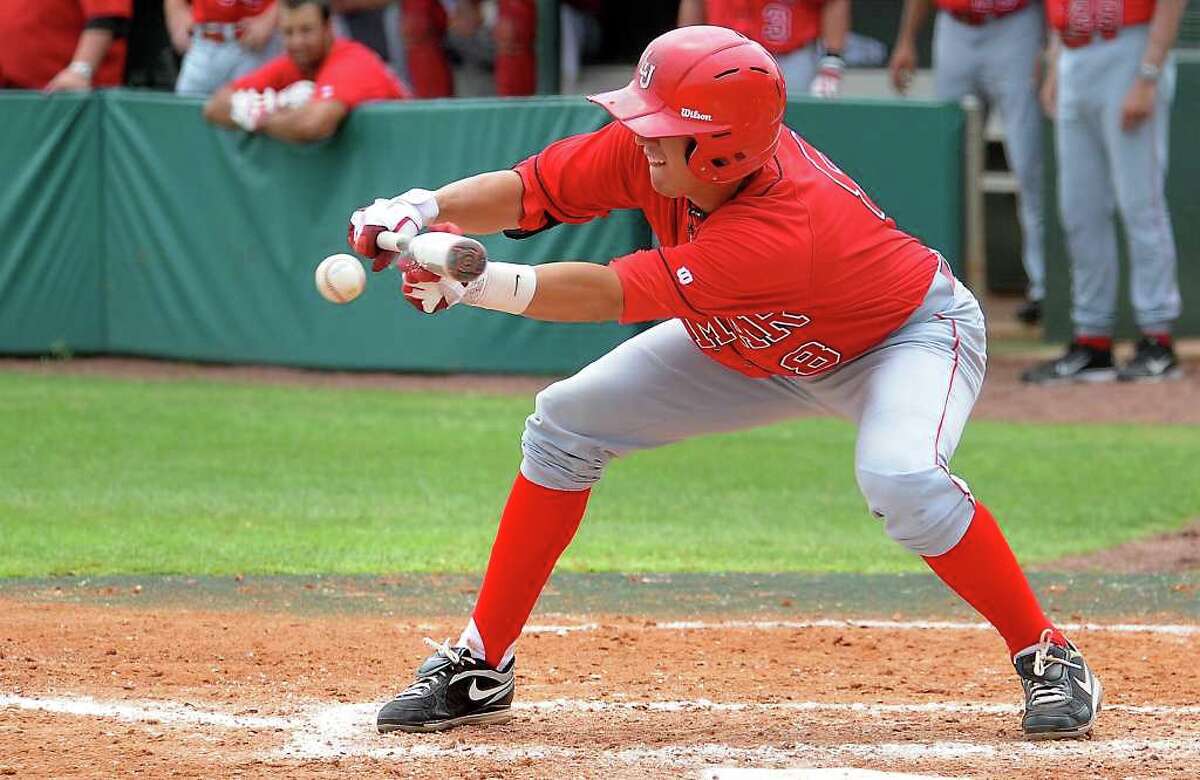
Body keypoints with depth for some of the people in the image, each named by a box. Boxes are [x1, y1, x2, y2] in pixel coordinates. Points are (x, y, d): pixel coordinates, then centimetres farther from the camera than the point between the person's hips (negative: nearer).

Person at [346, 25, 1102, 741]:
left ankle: (1048, 657, -16)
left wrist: (477, 282, -51)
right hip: (760, 347, 8)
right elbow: (523, 189, -21)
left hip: (911, 332, -8)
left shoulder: (777, 233, -44)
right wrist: (423, 210, -39)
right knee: (565, 424, -1)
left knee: (901, 479, -38)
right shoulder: (654, 146, -25)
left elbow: (611, 296, -45)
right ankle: (481, 670, 8)